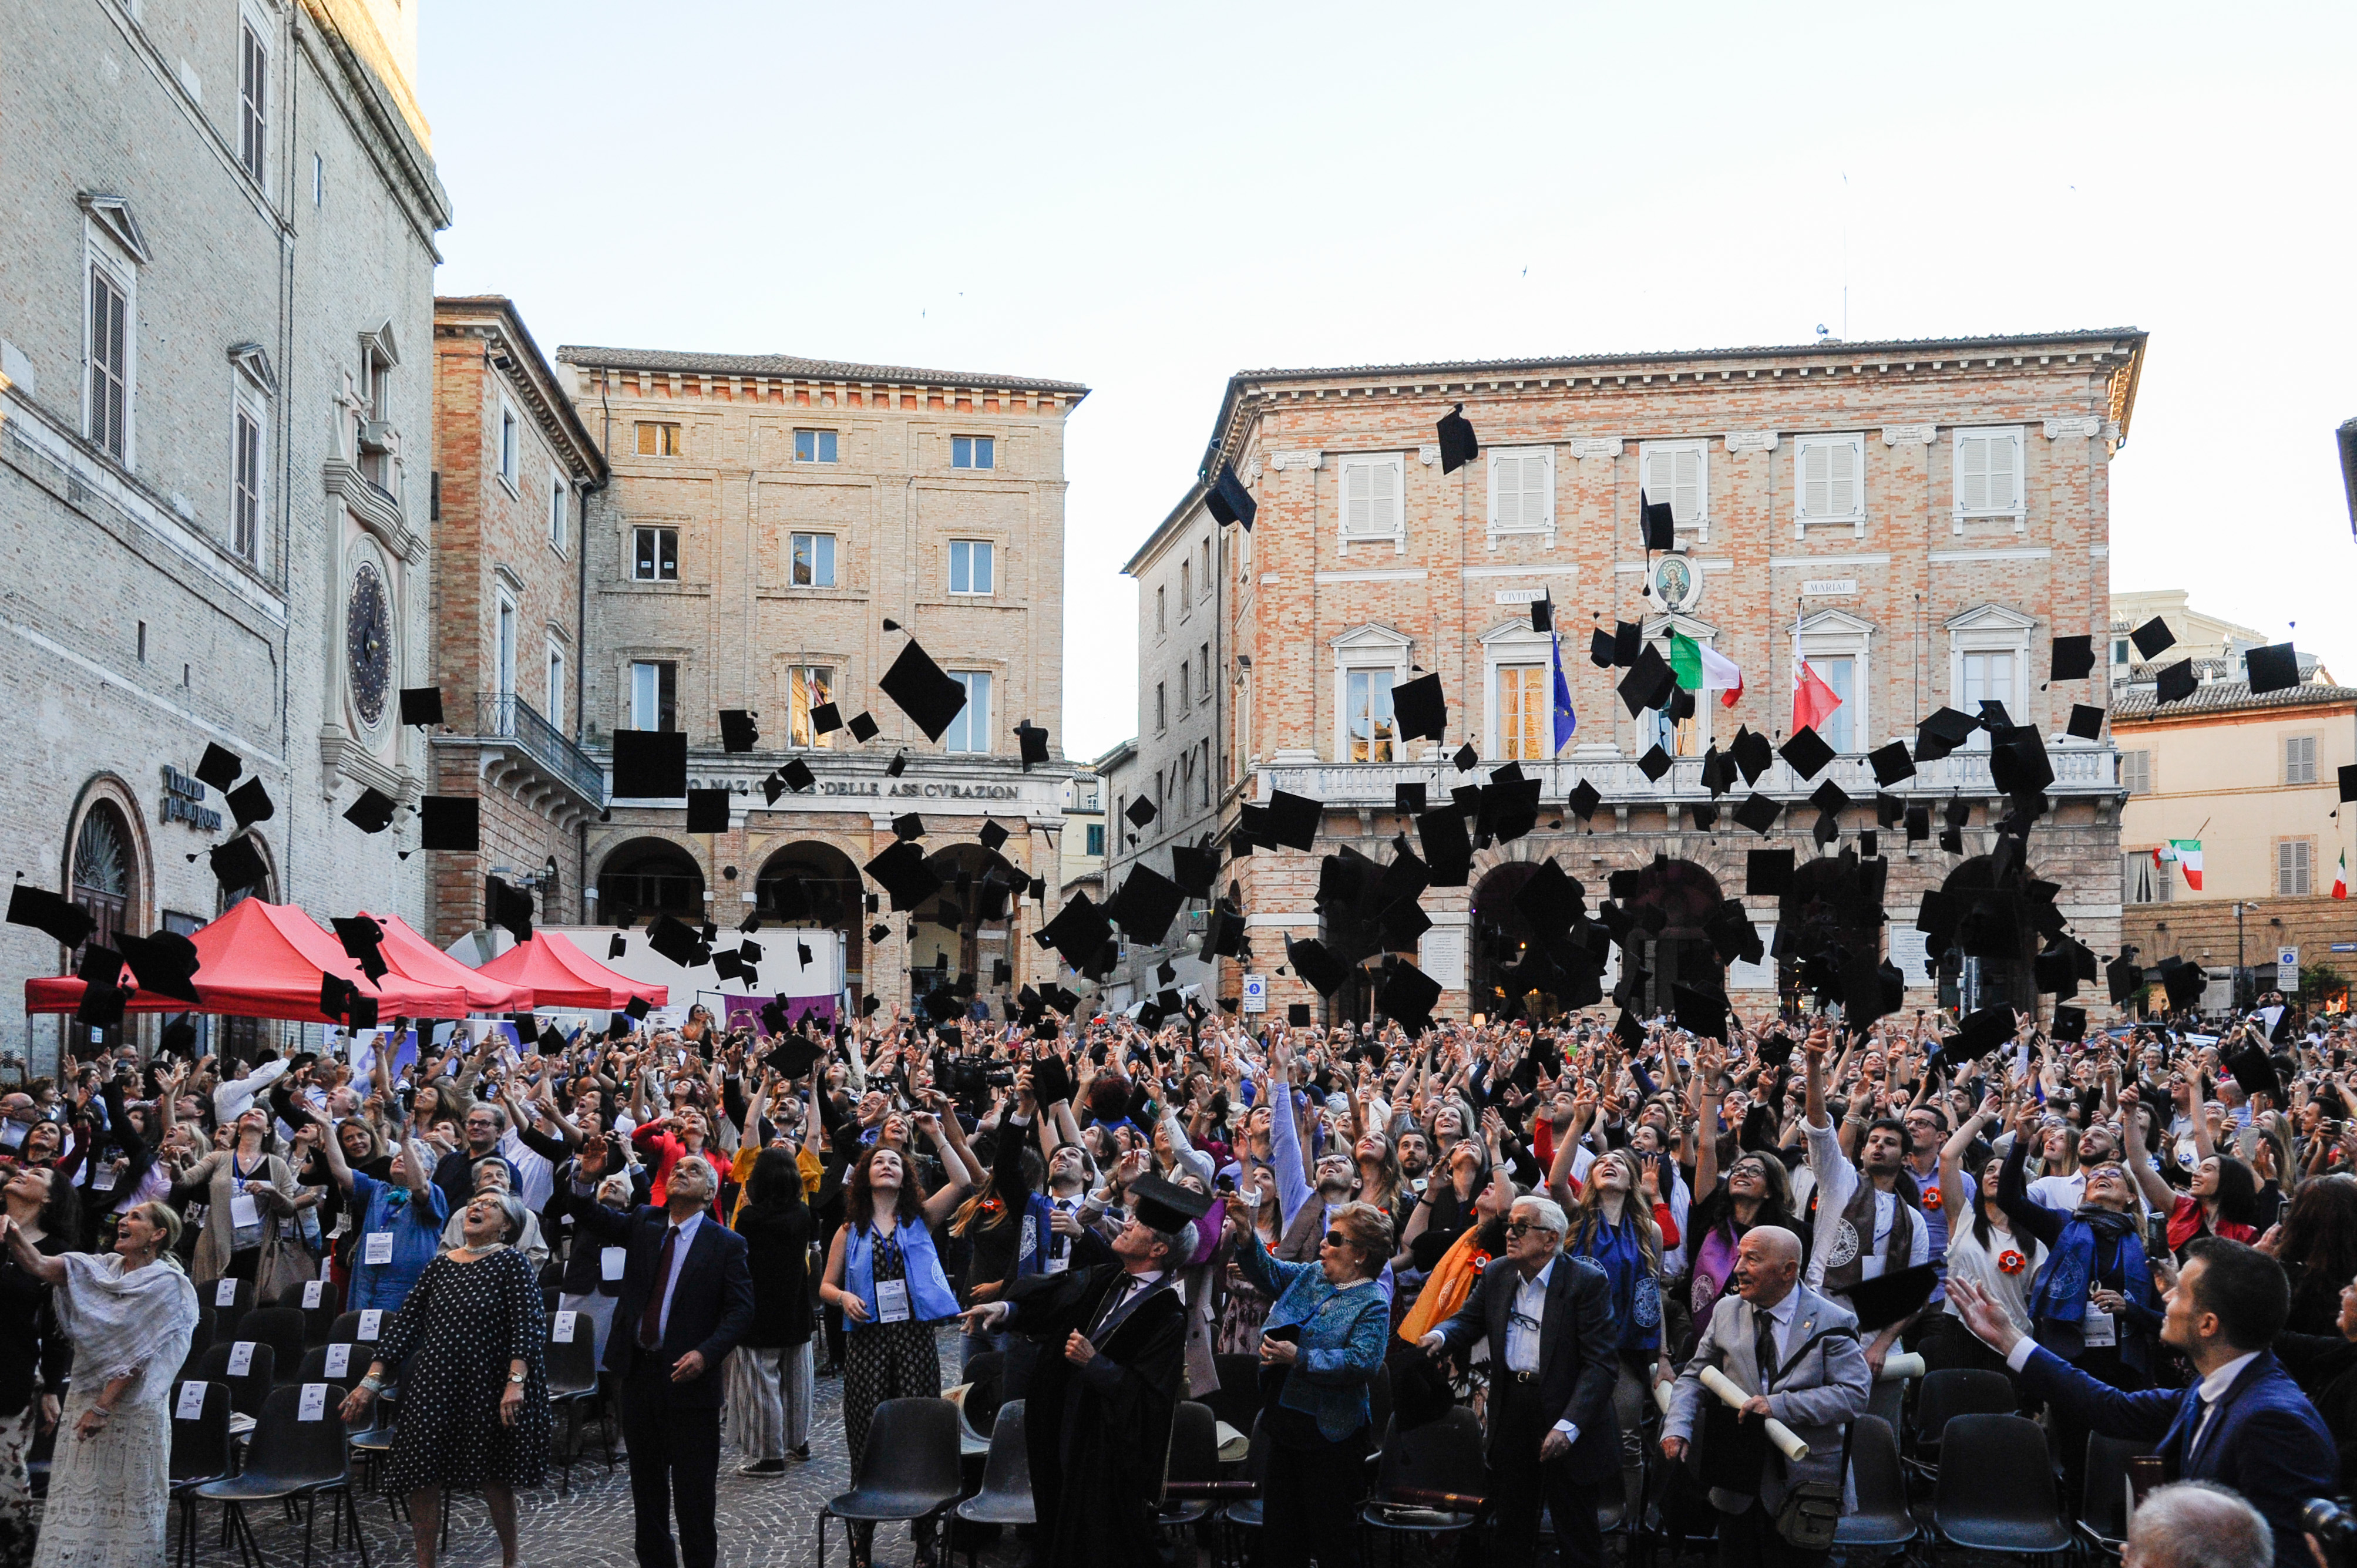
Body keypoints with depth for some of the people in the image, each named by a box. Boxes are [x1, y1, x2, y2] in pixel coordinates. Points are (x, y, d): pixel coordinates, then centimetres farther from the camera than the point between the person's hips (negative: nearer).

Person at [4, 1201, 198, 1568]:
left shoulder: (167, 1284, -9)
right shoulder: (100, 1267, 8)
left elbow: (138, 1354, -14)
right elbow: (40, 1266, -6)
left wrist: (103, 1407, -19)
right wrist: (13, 1231, -23)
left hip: (133, 1406, -5)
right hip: (84, 1397, 6)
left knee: (127, 1504, 2)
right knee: (76, 1497, 6)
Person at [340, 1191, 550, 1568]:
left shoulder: (511, 1263, -4)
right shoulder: (440, 1266, 10)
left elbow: (529, 1325, -13)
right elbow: (404, 1324, 9)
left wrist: (516, 1382, -24)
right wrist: (371, 1381, 3)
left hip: (487, 1386, -4)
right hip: (433, 1384, 4)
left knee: (492, 1476, 4)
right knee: (421, 1475, 2)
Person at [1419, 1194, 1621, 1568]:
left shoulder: (1588, 1282, -14)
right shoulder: (1497, 1274, 5)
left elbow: (1602, 1363, -18)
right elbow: (1469, 1320, 12)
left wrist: (1568, 1425, -25)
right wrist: (1441, 1336, -14)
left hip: (1565, 1413, -5)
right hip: (1511, 1412, 5)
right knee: (1513, 1533, 15)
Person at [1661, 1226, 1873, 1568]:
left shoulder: (1831, 1323, -8)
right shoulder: (1727, 1311, 6)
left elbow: (1855, 1395, -16)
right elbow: (1695, 1376, 11)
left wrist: (1779, 1405, -22)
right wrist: (1678, 1427, -9)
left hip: (1800, 1488, -4)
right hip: (1737, 1486, 4)